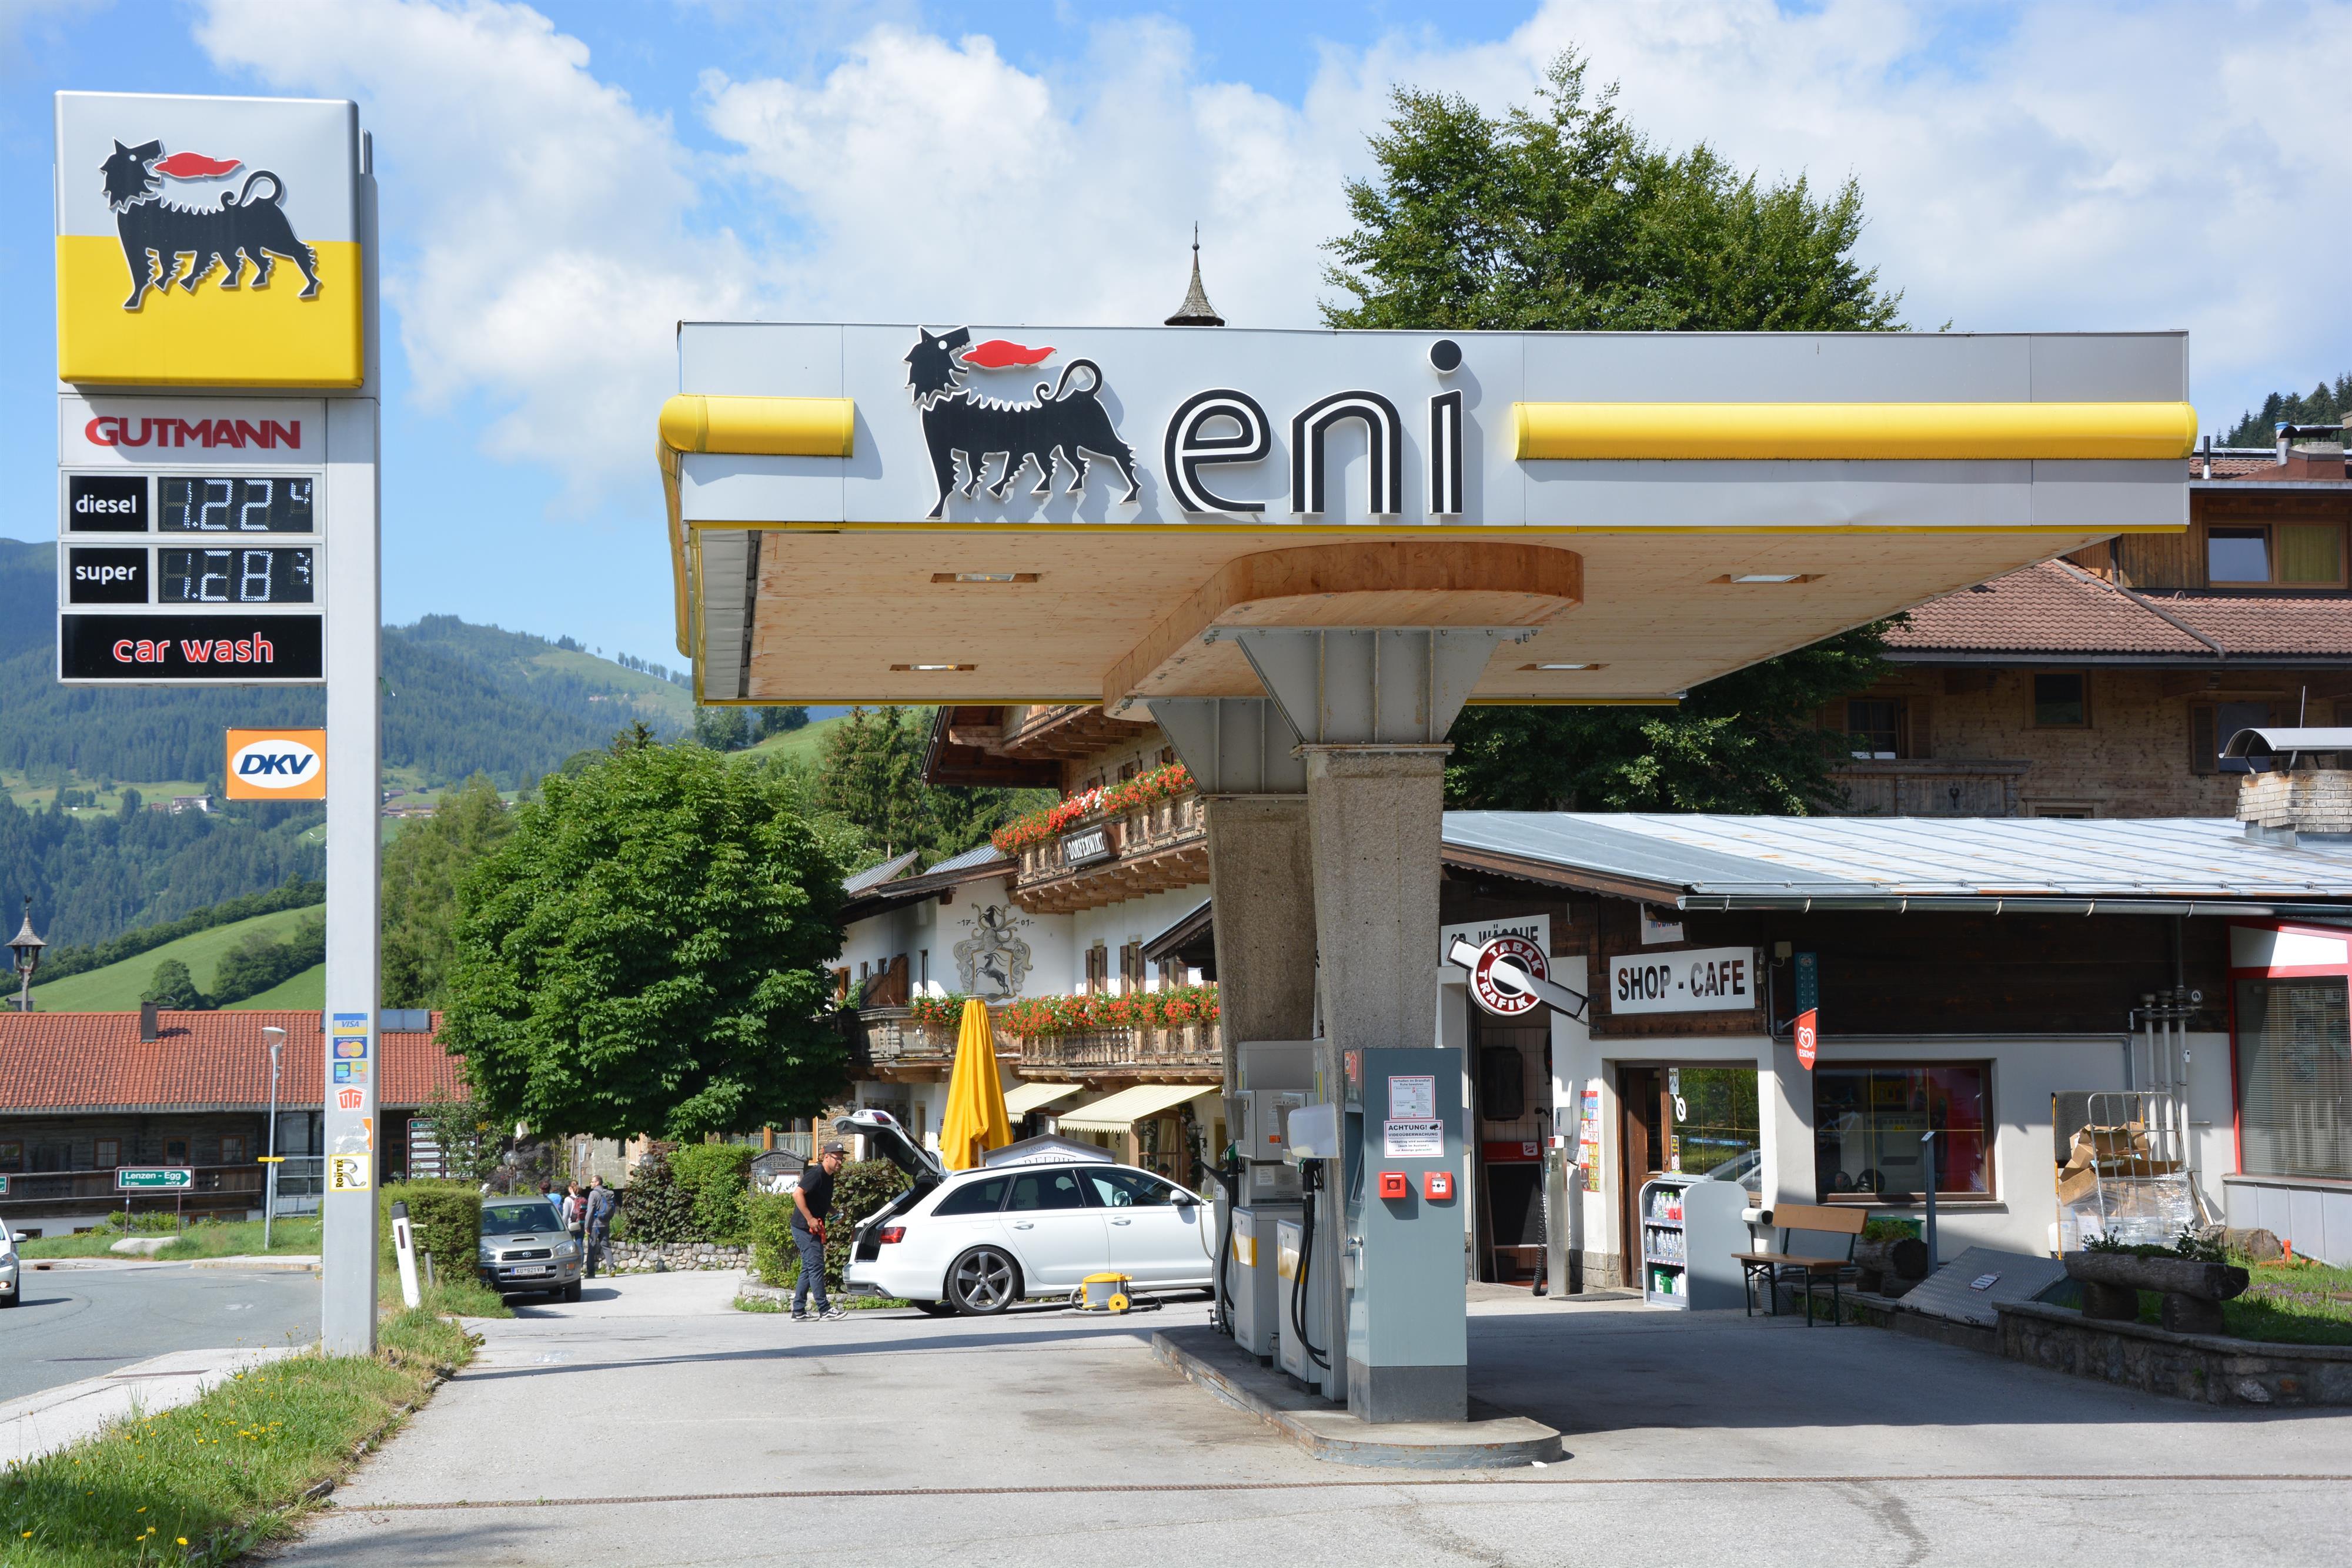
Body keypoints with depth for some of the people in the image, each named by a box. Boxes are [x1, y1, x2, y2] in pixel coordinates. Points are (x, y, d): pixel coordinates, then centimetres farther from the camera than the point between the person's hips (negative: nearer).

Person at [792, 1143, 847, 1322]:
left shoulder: (829, 1177, 14)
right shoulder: (816, 1174, -16)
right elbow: (797, 1194, -27)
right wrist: (810, 1219, -27)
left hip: (813, 1229, 10)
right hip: (804, 1228, -10)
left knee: (809, 1269, 10)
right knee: (816, 1267, -9)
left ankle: (798, 1311, 13)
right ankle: (825, 1310, -7)